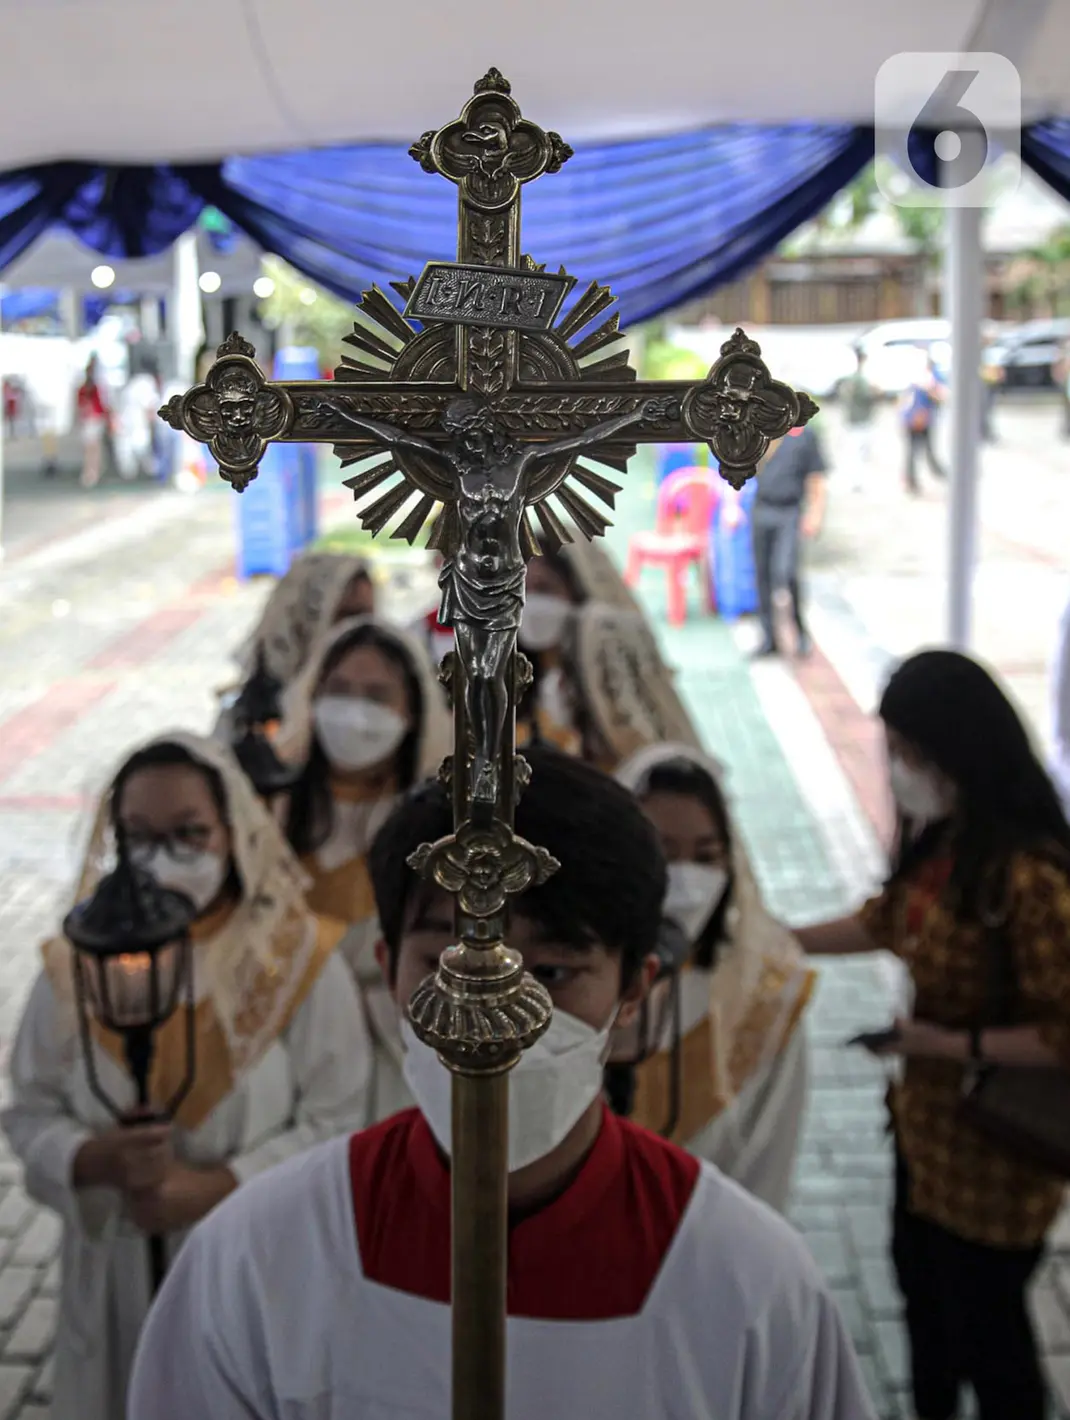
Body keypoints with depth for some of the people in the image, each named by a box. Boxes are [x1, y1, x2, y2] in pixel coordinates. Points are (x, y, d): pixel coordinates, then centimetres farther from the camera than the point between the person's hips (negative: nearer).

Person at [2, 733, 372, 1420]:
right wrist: (101, 1159, -20)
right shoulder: (75, 966, -2)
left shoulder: (301, 962, -11)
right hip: (117, 1273, 2)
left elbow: (335, 1124, -12)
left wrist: (209, 1187, -22)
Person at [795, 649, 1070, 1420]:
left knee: (983, 1316, 15)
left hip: (992, 1149, -9)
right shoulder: (936, 837, -6)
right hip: (925, 1117, 9)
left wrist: (944, 1043, -26)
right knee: (920, 1276, 29)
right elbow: (890, 919, 12)